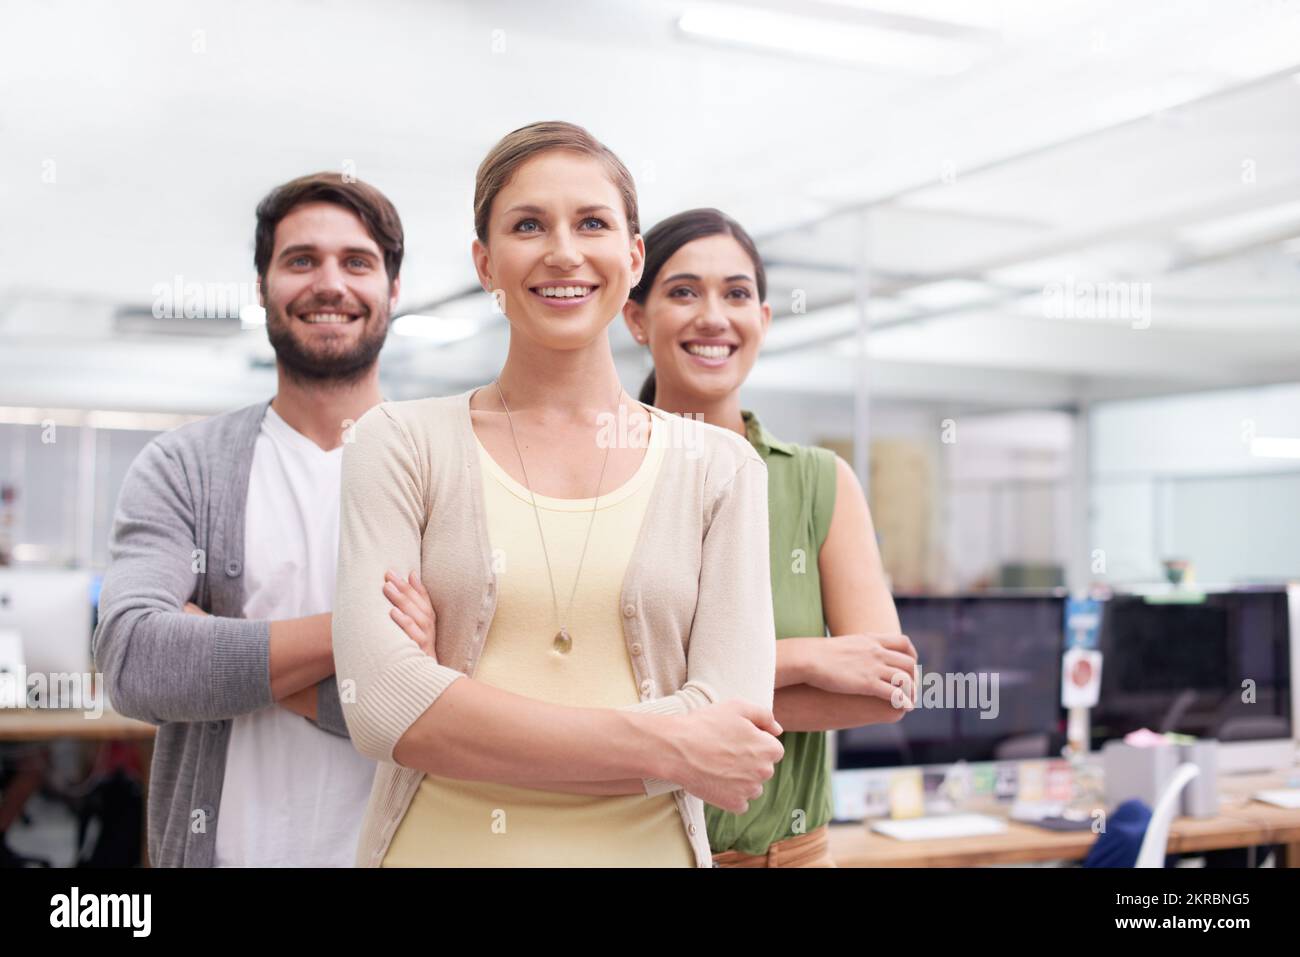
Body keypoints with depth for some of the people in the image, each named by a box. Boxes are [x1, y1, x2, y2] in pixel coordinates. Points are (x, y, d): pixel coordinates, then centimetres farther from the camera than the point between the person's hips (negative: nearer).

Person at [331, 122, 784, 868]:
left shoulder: (720, 467, -1)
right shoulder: (402, 442, -3)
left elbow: (734, 725, -12)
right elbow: (381, 704, -16)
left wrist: (452, 704, -16)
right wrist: (661, 743, -19)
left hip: (644, 846, 1)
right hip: (435, 843, -1)